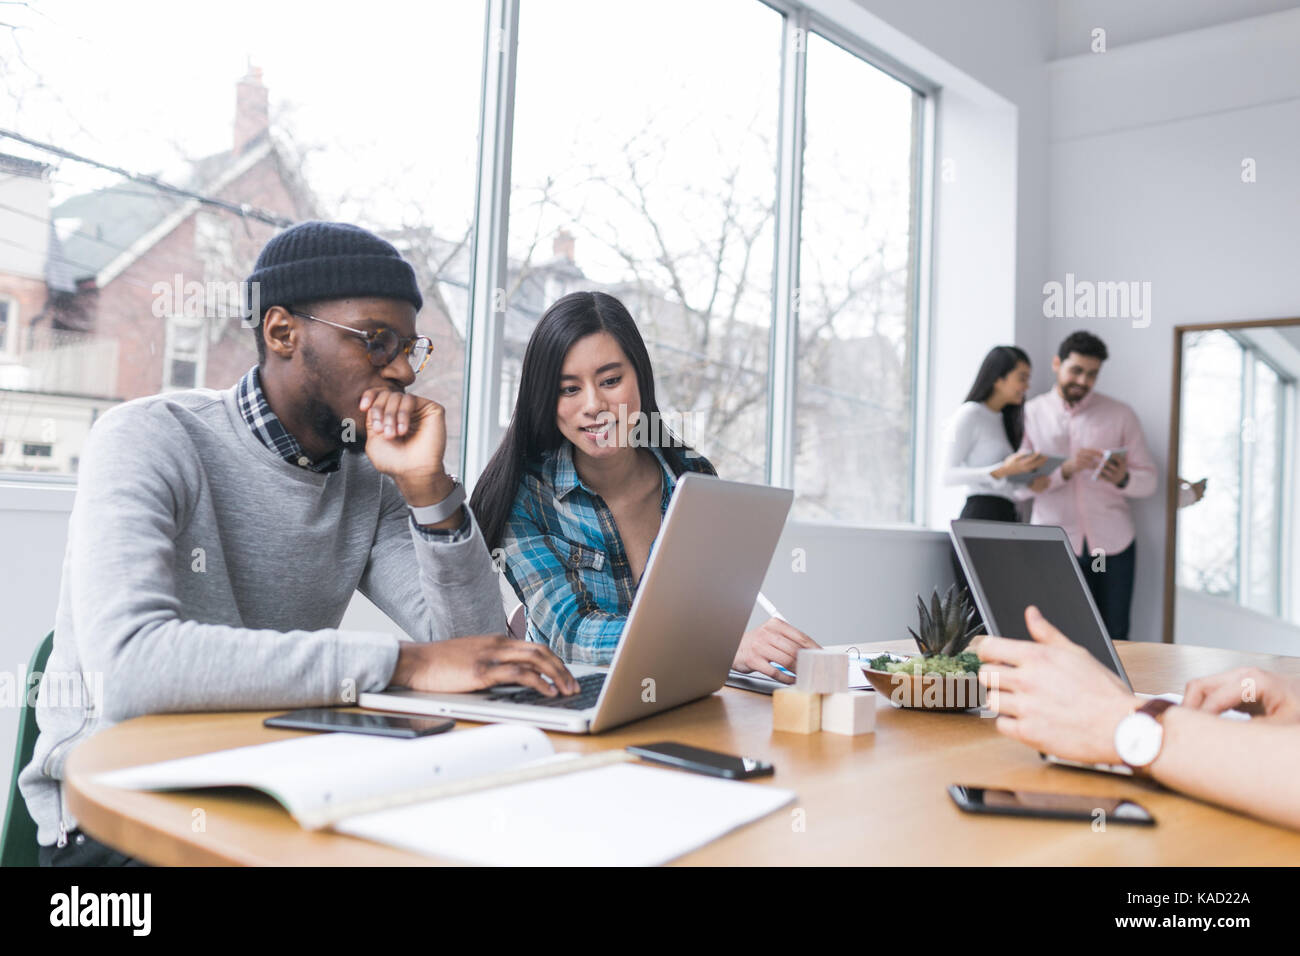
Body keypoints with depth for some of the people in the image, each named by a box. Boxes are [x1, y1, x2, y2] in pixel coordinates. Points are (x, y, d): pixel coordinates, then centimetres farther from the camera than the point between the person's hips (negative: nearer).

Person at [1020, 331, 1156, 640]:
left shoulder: (1121, 414, 9)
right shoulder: (1030, 413, 5)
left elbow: (1148, 479, 7)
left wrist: (1122, 478, -15)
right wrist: (1065, 469, -20)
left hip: (1112, 544, 1)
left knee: (1113, 639, 2)